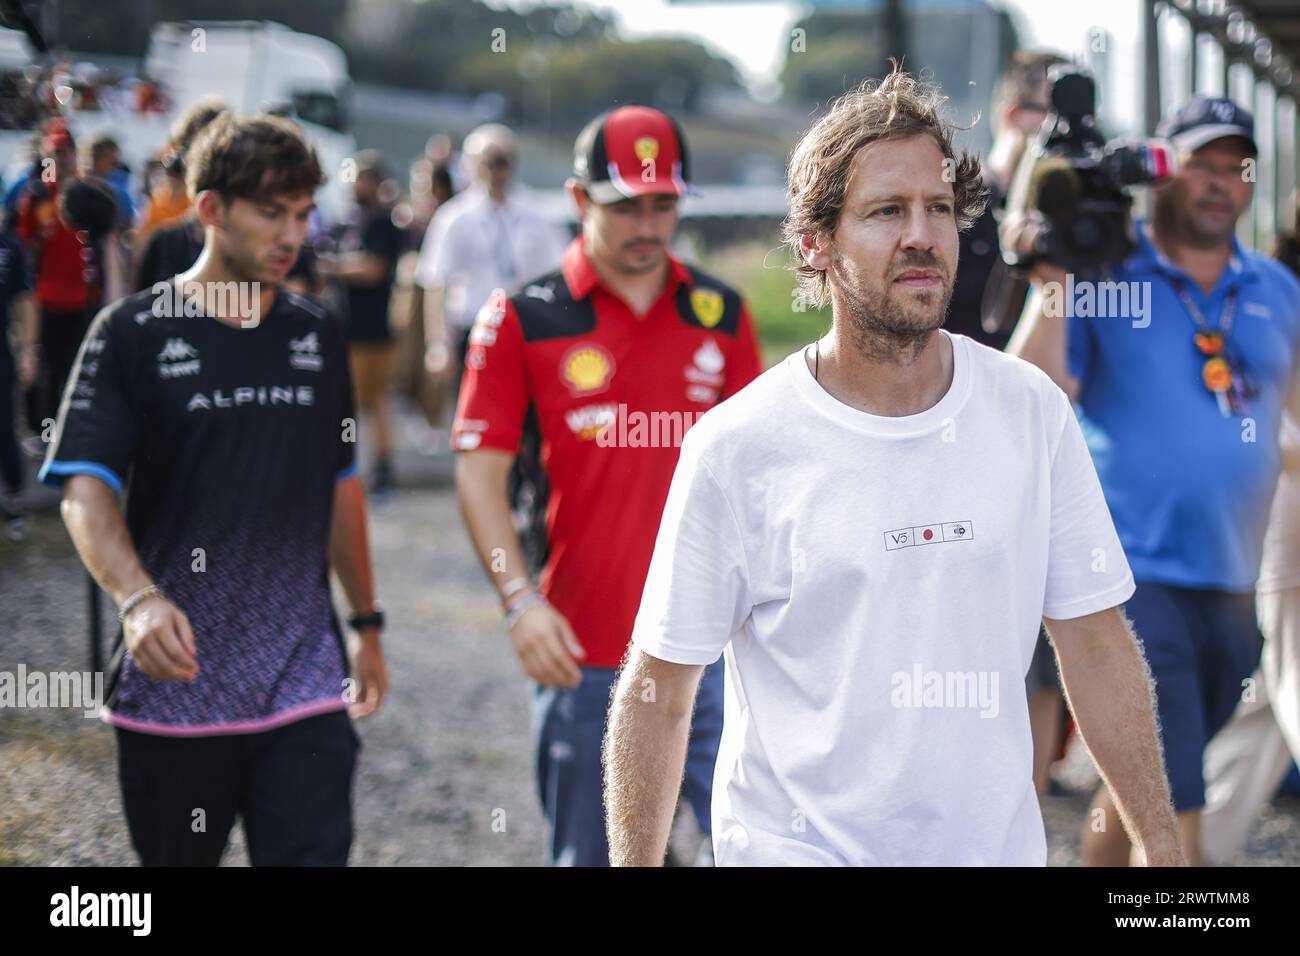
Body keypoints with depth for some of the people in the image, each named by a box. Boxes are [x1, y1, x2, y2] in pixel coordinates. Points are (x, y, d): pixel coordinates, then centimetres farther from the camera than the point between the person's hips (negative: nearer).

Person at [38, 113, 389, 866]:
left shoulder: (318, 336, 10)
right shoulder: (133, 335, -3)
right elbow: (85, 491, -11)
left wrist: (368, 626, 19)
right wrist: (139, 599, -28)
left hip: (305, 686, 2)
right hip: (174, 684, -2)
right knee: (176, 856, 10)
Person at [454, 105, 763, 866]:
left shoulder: (720, 313, 7)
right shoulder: (522, 319, -2)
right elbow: (481, 470, -3)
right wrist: (519, 599, -13)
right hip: (584, 652, -2)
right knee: (588, 851, 8)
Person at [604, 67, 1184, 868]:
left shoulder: (1032, 411, -2)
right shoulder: (738, 448, -12)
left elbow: (1095, 646, 3)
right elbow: (658, 692, -8)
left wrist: (1162, 846, 1)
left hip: (1000, 840, 4)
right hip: (794, 847, -4)